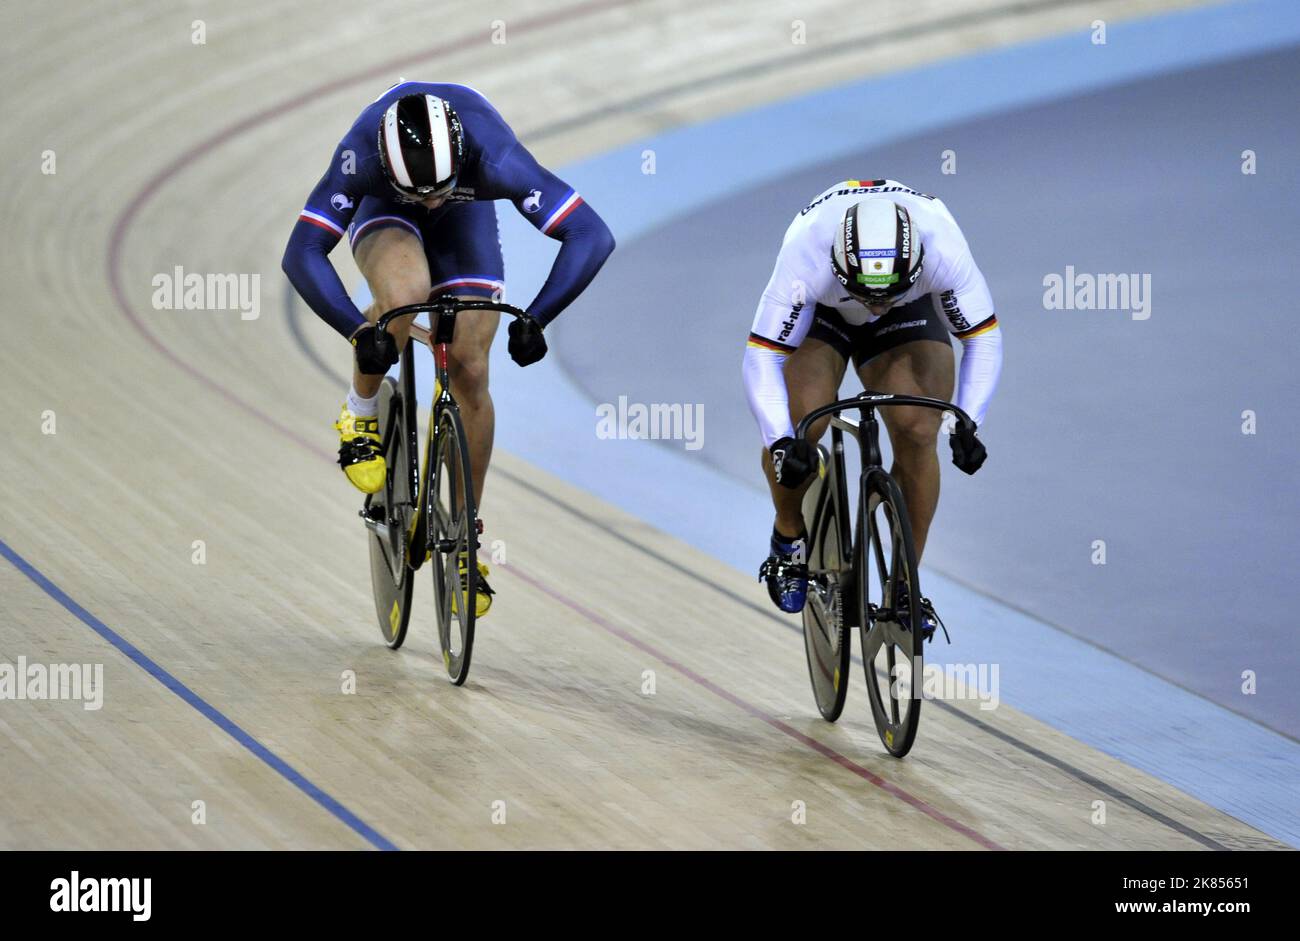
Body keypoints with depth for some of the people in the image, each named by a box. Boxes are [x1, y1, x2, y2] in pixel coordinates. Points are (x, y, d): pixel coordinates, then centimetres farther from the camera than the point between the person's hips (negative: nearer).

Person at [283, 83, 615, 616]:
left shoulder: (493, 157, -41)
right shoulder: (361, 156, -40)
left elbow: (591, 236, -42)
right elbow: (303, 254, -38)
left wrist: (536, 318, -51)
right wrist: (357, 330, -49)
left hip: (465, 214, 1)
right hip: (382, 209, -1)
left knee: (470, 372, -8)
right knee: (404, 294, -36)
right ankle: (361, 414, -7)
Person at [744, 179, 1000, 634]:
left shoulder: (945, 251, -38)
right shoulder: (804, 260, -41)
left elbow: (983, 339, -24)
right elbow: (763, 359, -33)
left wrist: (966, 423, -35)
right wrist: (780, 441, -46)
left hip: (910, 315, 1)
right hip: (820, 311, -1)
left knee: (916, 433, -21)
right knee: (797, 428, -25)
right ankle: (790, 539, 4)